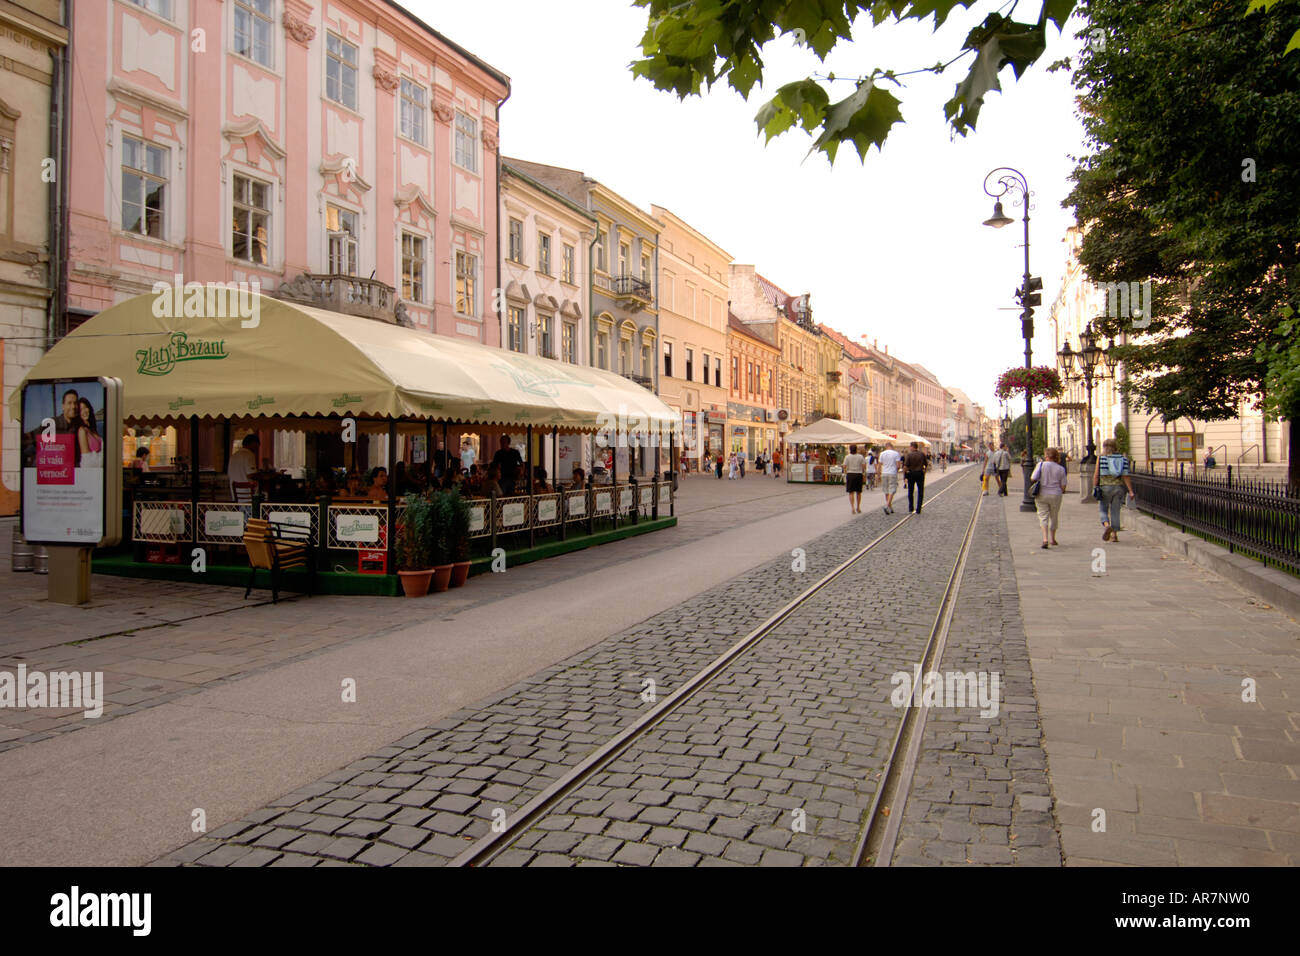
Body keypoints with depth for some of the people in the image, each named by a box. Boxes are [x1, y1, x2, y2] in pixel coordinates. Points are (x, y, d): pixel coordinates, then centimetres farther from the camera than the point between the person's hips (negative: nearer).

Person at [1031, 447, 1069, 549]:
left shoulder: (1041, 465, -8)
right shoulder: (1061, 469, -1)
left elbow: (1033, 479, -11)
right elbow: (1063, 486, -1)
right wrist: (1063, 491, 21)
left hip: (1041, 495, -2)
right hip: (1055, 495, 2)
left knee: (1043, 516, 0)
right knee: (1054, 517, 17)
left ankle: (1045, 539, -18)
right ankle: (1053, 539, 30)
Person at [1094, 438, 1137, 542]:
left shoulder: (1101, 457, -2)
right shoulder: (1122, 458, 4)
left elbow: (1096, 475, -5)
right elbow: (1126, 476, -3)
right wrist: (1131, 491, -3)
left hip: (1105, 487, -2)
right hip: (1118, 487, 2)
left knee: (1103, 510, 8)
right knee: (1115, 512, 10)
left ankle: (1107, 525, -20)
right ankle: (1114, 535, 10)